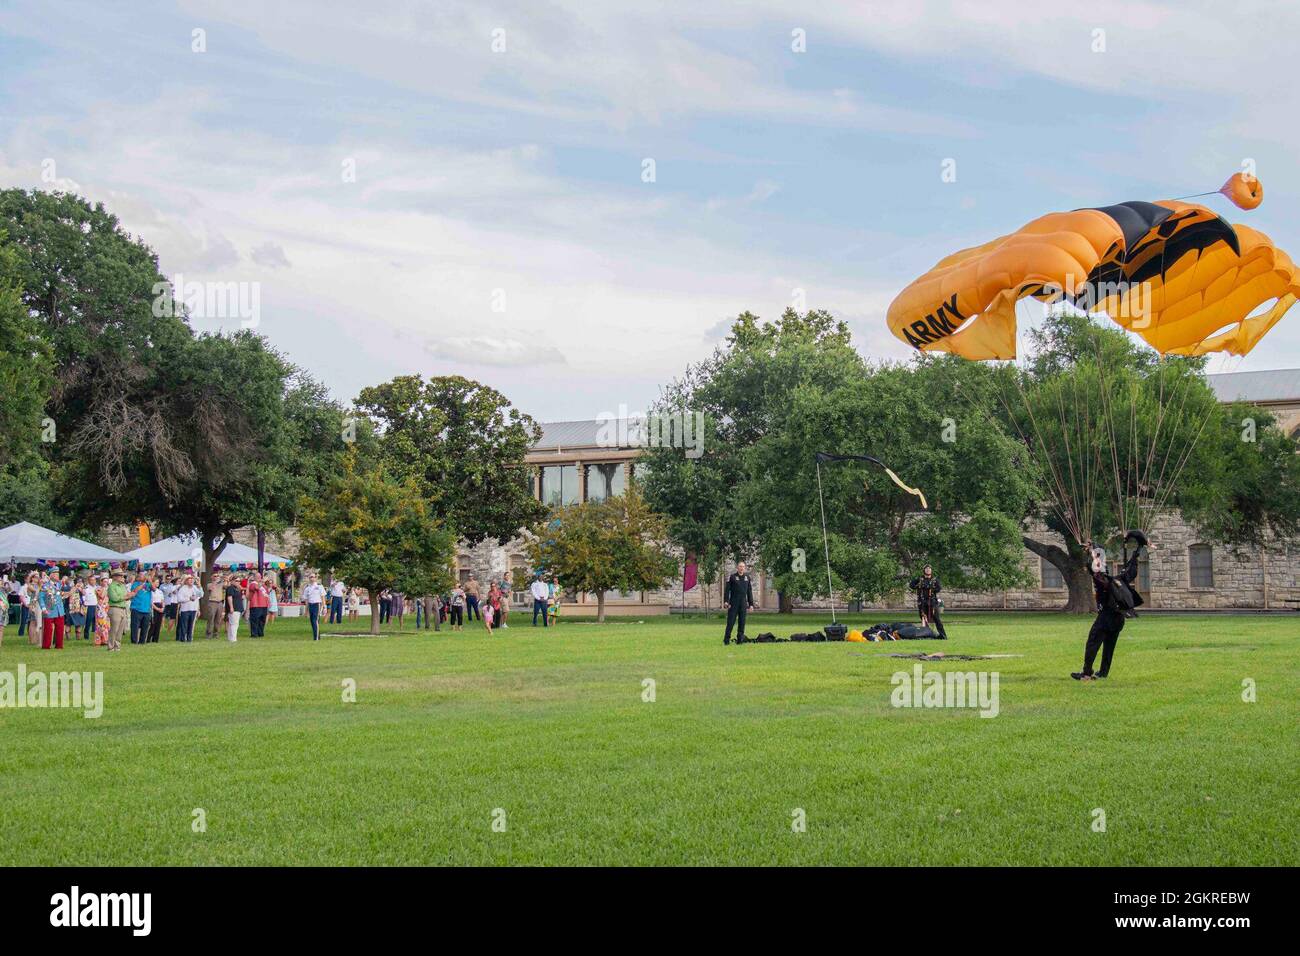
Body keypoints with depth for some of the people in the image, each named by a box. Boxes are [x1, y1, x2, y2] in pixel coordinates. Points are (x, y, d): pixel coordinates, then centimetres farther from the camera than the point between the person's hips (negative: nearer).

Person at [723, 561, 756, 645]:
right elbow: (727, 589, -3)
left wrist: (751, 604, 12)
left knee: (742, 622, 2)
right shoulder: (732, 577, 0)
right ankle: (726, 639, -1)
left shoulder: (747, 577, 12)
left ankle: (740, 639, 6)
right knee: (731, 622, -5)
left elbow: (749, 591, 16)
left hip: (743, 603, 4)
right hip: (733, 603, -4)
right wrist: (726, 601, -14)